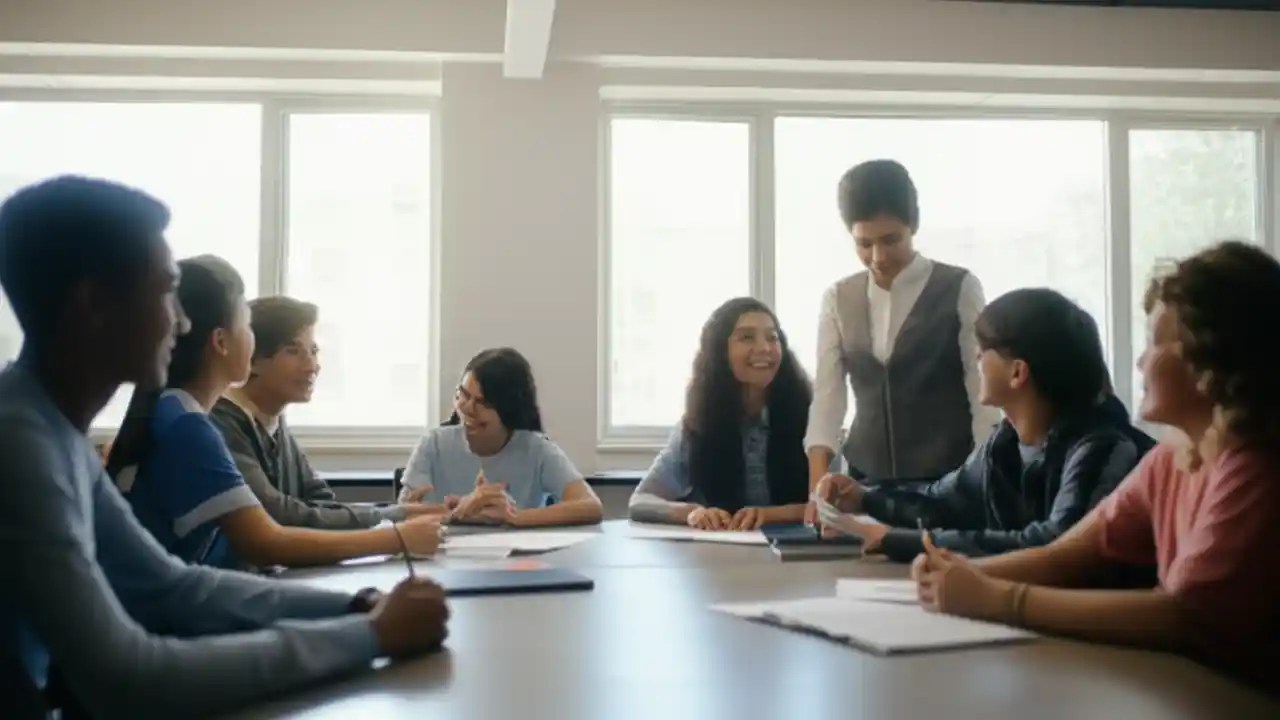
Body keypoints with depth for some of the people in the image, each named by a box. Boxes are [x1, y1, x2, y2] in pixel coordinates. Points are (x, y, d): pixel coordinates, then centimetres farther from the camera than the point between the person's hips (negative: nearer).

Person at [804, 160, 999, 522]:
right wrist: (818, 485, -15)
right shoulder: (839, 300, 5)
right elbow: (827, 393, -2)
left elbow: (983, 390, -6)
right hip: (868, 478, 3)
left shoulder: (959, 289, -4)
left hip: (949, 479, -3)